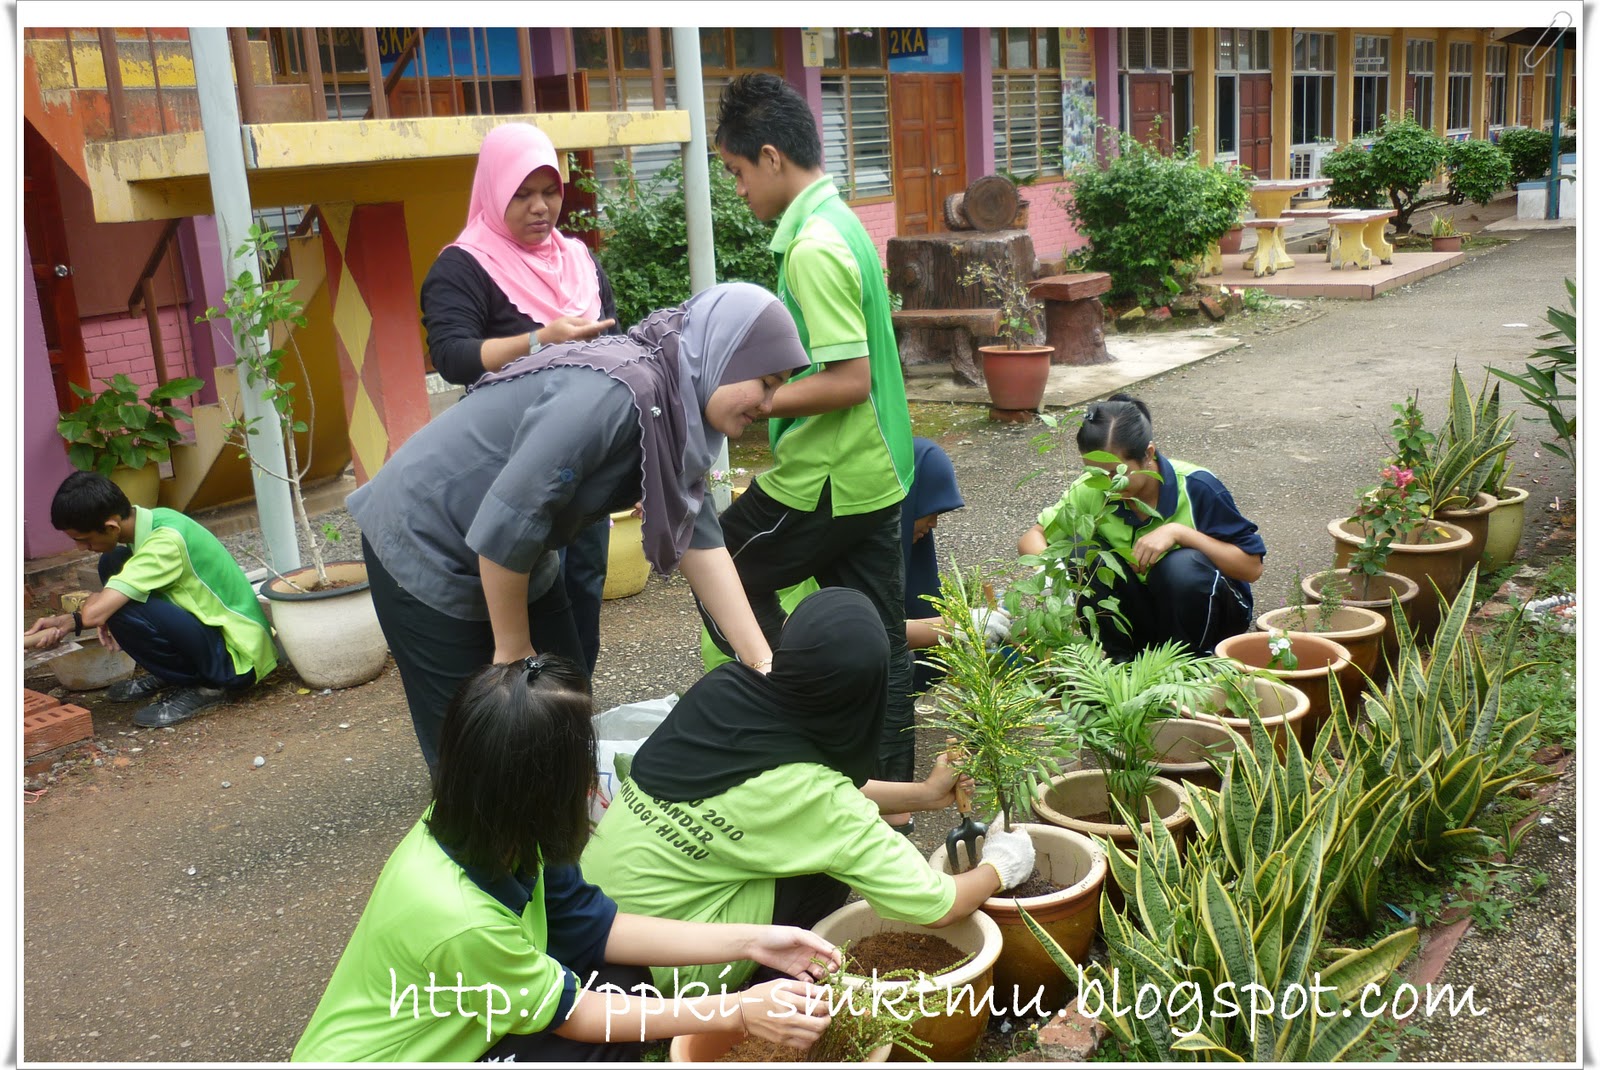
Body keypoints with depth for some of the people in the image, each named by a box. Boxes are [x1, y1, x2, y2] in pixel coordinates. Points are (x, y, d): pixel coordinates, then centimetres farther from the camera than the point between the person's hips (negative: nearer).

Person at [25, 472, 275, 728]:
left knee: (122, 610, -27)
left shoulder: (166, 542, -27)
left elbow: (94, 614, -32)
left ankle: (205, 686, -6)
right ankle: (168, 675, 13)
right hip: (213, 629, 10)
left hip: (237, 659, -9)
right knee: (113, 563, 5)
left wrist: (69, 620, -7)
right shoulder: (150, 521, 0)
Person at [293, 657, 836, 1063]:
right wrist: (736, 1012, -17)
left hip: (431, 1030, 7)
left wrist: (749, 940, -7)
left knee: (622, 979, -2)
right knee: (607, 1041, -18)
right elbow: (568, 1012, -19)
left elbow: (593, 925, -4)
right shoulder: (459, 920, -37)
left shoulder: (484, 828, -15)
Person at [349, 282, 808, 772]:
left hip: (508, 559, 9)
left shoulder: (673, 413, -3)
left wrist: (764, 662, -7)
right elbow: (505, 522, -31)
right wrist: (512, 651, -16)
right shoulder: (617, 393, -31)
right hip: (424, 545, -8)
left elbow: (699, 543, -2)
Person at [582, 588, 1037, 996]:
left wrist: (923, 793, 13)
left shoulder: (720, 688, -7)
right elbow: (935, 905, -13)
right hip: (655, 972, -6)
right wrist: (997, 869, 7)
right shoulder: (807, 791, -24)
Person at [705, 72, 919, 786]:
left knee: (725, 574, 12)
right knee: (877, 636, 14)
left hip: (826, 480, -9)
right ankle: (889, 783, 25)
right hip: (874, 472, 9)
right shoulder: (840, 223, 10)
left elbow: (849, 380, -25)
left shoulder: (813, 247, -20)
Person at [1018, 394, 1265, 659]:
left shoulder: (1197, 488, -22)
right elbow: (1032, 537, -7)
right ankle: (1119, 656, -6)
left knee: (1183, 566, -36)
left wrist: (1179, 532, -32)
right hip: (1141, 611, 3)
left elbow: (1252, 568, -20)